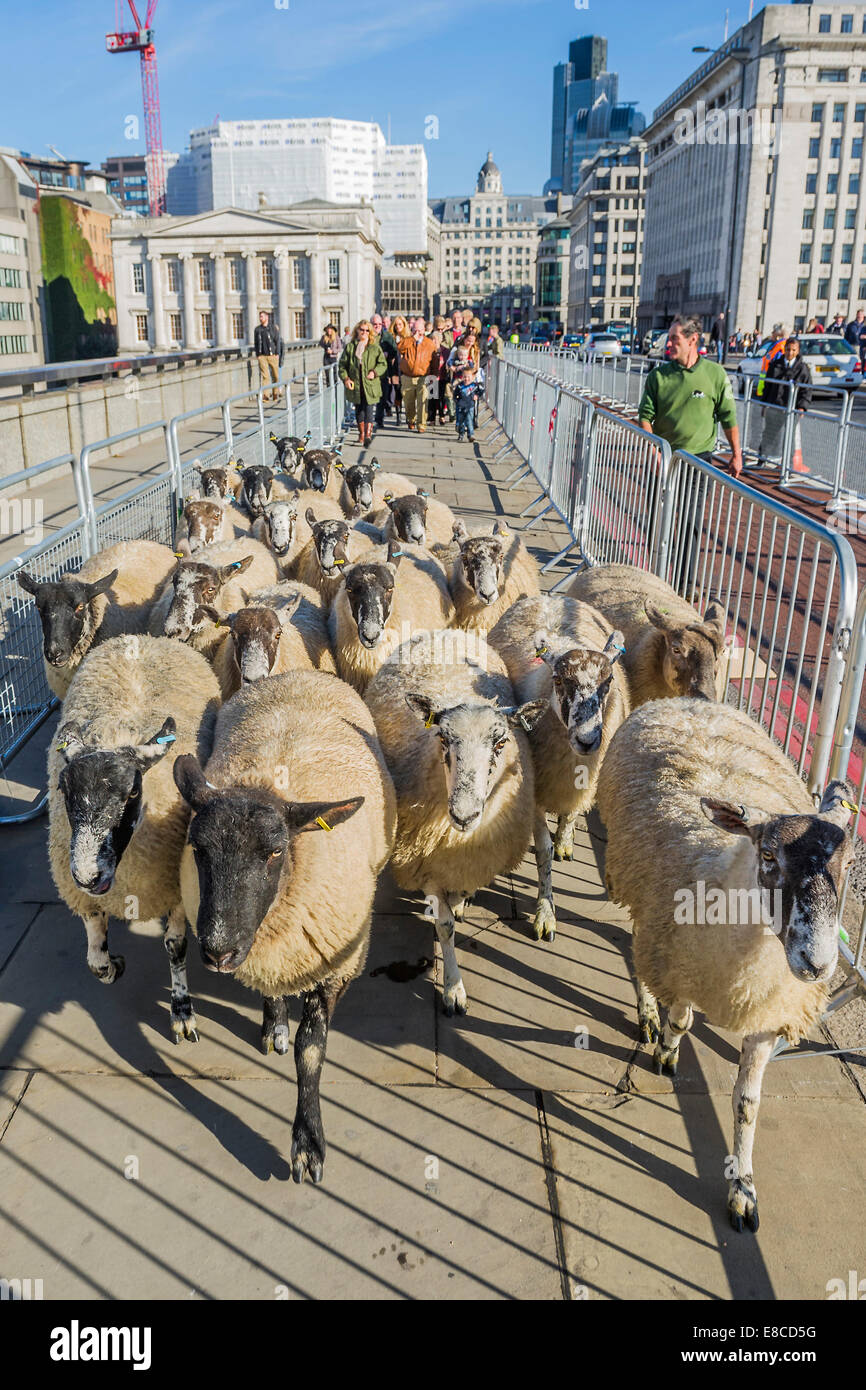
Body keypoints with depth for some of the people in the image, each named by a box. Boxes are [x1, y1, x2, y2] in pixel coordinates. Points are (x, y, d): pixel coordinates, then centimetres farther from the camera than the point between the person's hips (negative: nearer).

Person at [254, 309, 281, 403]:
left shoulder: (273, 327, 2)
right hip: (262, 356, 1)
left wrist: (277, 353, -6)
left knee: (275, 375, 5)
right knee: (265, 375, -9)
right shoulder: (257, 329, 9)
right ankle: (265, 395, -12)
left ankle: (275, 394, 20)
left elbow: (277, 341, 1)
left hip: (272, 355, -1)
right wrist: (257, 354, 4)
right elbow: (255, 342, 13)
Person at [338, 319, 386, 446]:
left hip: (370, 384, -2)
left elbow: (383, 364, 6)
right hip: (355, 385, 2)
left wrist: (375, 372, -13)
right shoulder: (349, 347, 9)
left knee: (368, 409, -12)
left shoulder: (375, 347, 7)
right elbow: (343, 364, 9)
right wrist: (345, 378, -6)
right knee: (358, 410, 9)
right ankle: (361, 433, 22)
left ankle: (368, 434, -15)